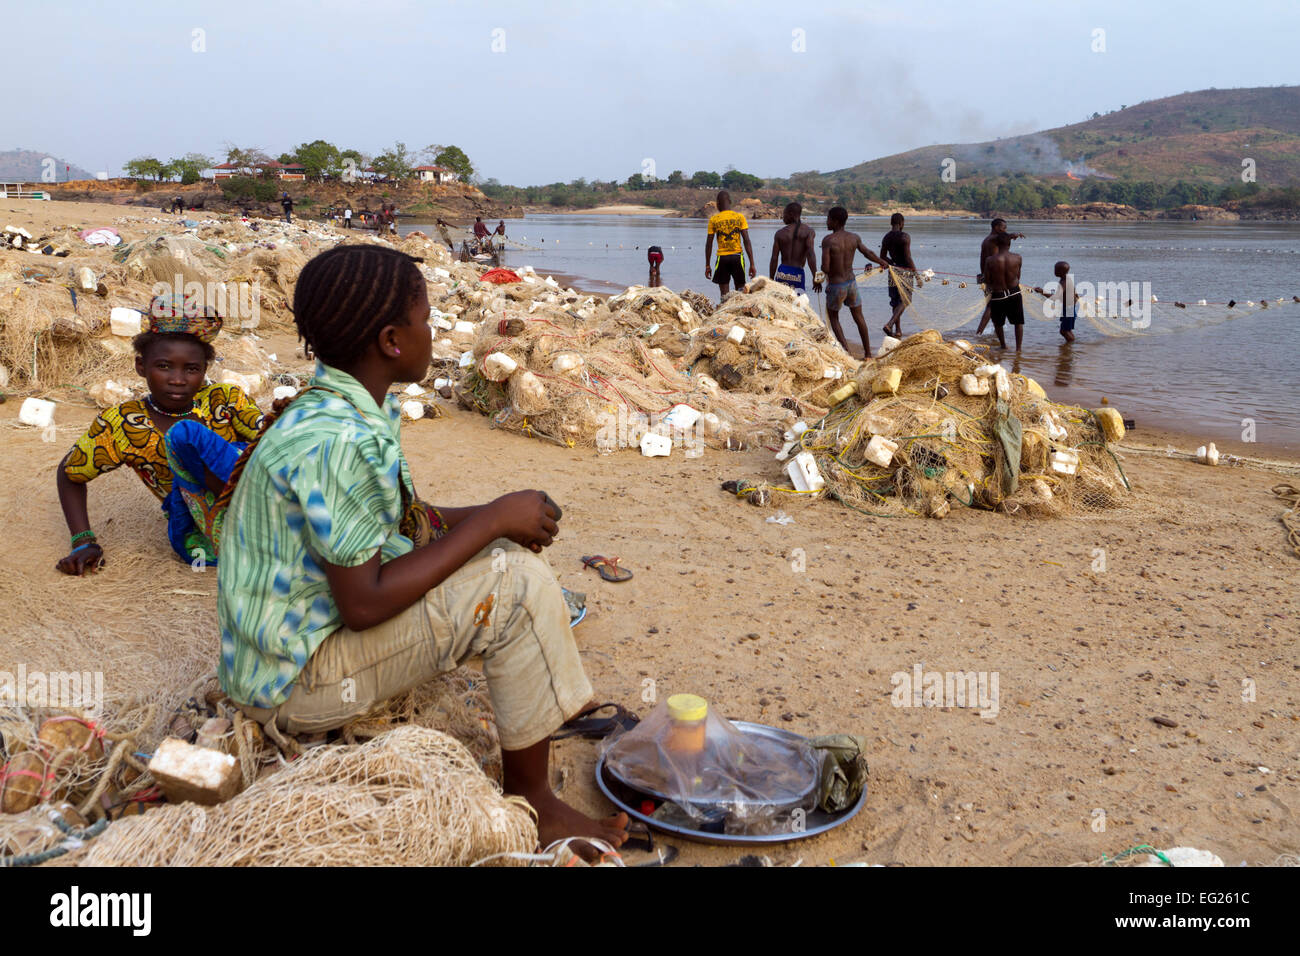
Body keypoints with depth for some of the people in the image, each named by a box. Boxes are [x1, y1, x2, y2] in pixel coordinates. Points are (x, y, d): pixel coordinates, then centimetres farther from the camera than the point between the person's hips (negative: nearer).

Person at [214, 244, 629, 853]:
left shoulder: (362, 410, 1)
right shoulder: (335, 442, -29)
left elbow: (396, 518, 12)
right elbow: (365, 604, -28)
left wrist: (489, 518, -3)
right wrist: (493, 520, -21)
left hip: (319, 621, 10)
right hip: (294, 681, -10)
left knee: (509, 552, 12)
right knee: (518, 586, -19)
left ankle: (570, 711, 20)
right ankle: (532, 805, -7)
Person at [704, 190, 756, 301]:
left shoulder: (713, 219, 1)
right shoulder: (739, 217, 0)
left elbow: (709, 244, 2)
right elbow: (746, 241, -4)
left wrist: (707, 265, 11)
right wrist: (752, 264, -2)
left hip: (722, 258, 0)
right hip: (737, 256, 0)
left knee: (724, 294, 4)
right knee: (740, 289, 14)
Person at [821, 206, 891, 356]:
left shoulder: (828, 240, -19)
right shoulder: (854, 238, -1)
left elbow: (825, 268, -24)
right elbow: (868, 253, 14)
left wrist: (825, 269, 2)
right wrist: (882, 262, 34)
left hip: (835, 286, -4)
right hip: (852, 283, 5)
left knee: (833, 317, 18)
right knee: (859, 317, 18)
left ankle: (844, 347, 4)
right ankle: (868, 353, 22)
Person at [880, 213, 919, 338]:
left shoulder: (886, 238, 5)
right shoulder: (904, 237, -14)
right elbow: (908, 258, -18)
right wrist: (916, 272, -10)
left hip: (893, 271, 6)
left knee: (896, 301, 13)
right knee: (905, 301, 1)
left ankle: (898, 330, 16)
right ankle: (889, 324, -17)